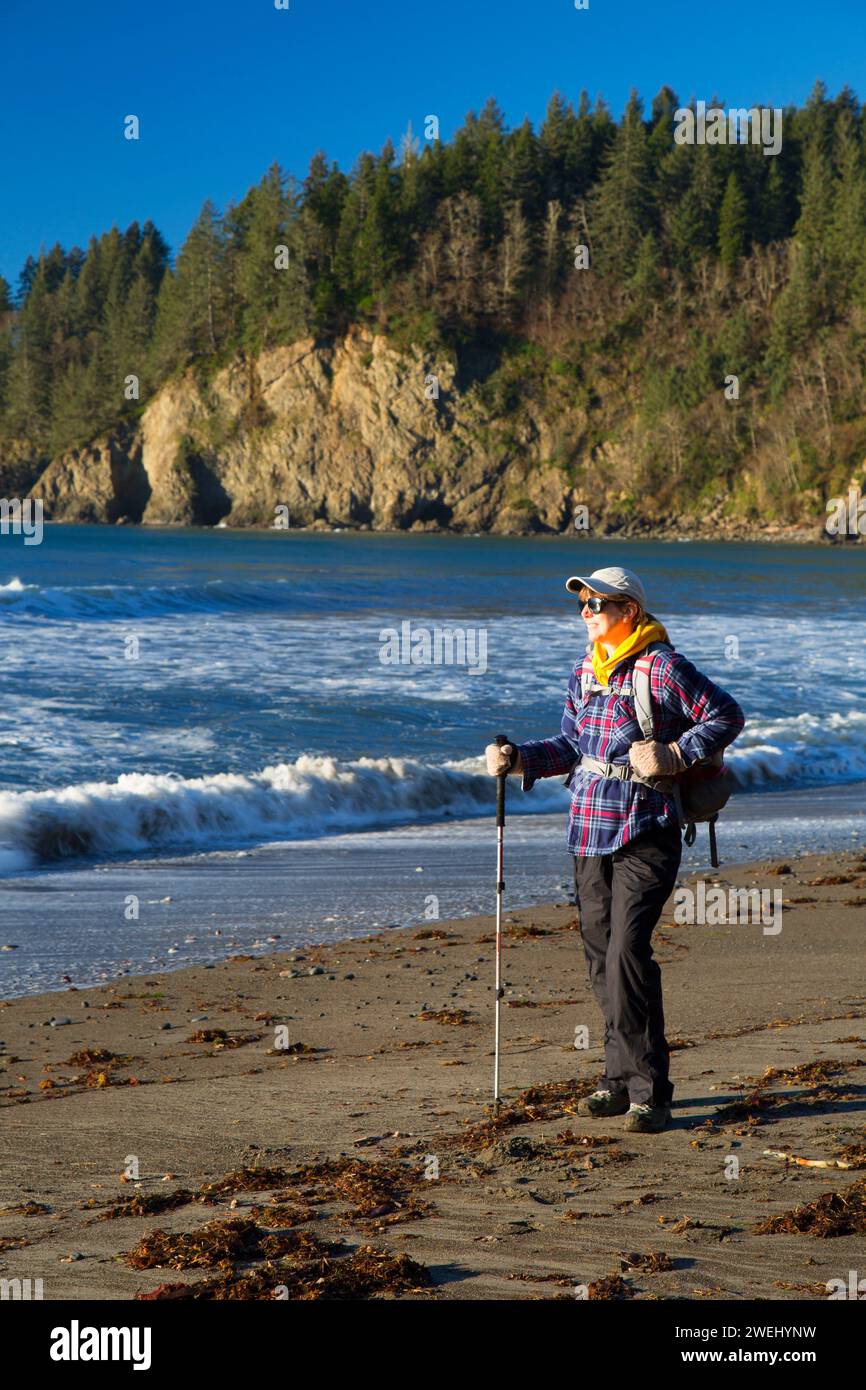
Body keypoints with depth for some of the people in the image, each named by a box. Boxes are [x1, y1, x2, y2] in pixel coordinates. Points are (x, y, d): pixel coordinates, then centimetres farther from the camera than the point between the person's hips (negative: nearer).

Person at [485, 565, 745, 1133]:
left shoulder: (664, 667, -9)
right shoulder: (585, 672, 14)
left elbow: (727, 715, -6)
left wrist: (674, 756, -15)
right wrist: (517, 758, 7)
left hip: (645, 834, -7)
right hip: (591, 831, 8)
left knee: (627, 953, -15)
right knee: (601, 958, 9)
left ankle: (649, 1092, -8)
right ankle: (621, 1079, 20)